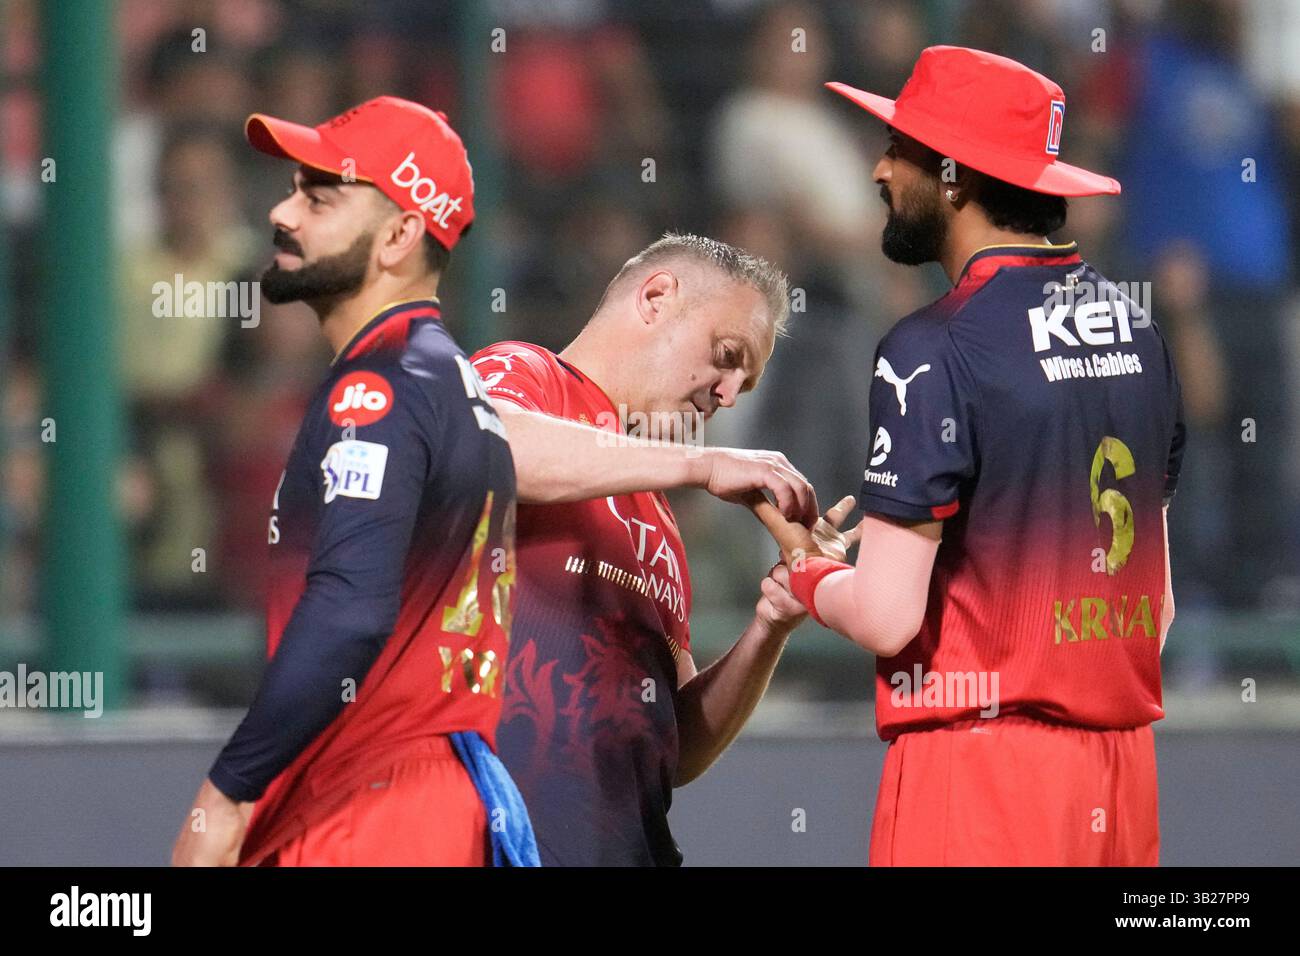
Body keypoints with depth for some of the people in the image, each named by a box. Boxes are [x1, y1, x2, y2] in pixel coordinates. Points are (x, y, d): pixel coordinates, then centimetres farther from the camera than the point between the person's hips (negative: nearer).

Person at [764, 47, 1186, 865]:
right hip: (1121, 764, 7)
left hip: (978, 766, -7)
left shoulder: (935, 351, -12)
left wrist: (805, 571, 6)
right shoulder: (1136, 330, 11)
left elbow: (886, 617, -13)